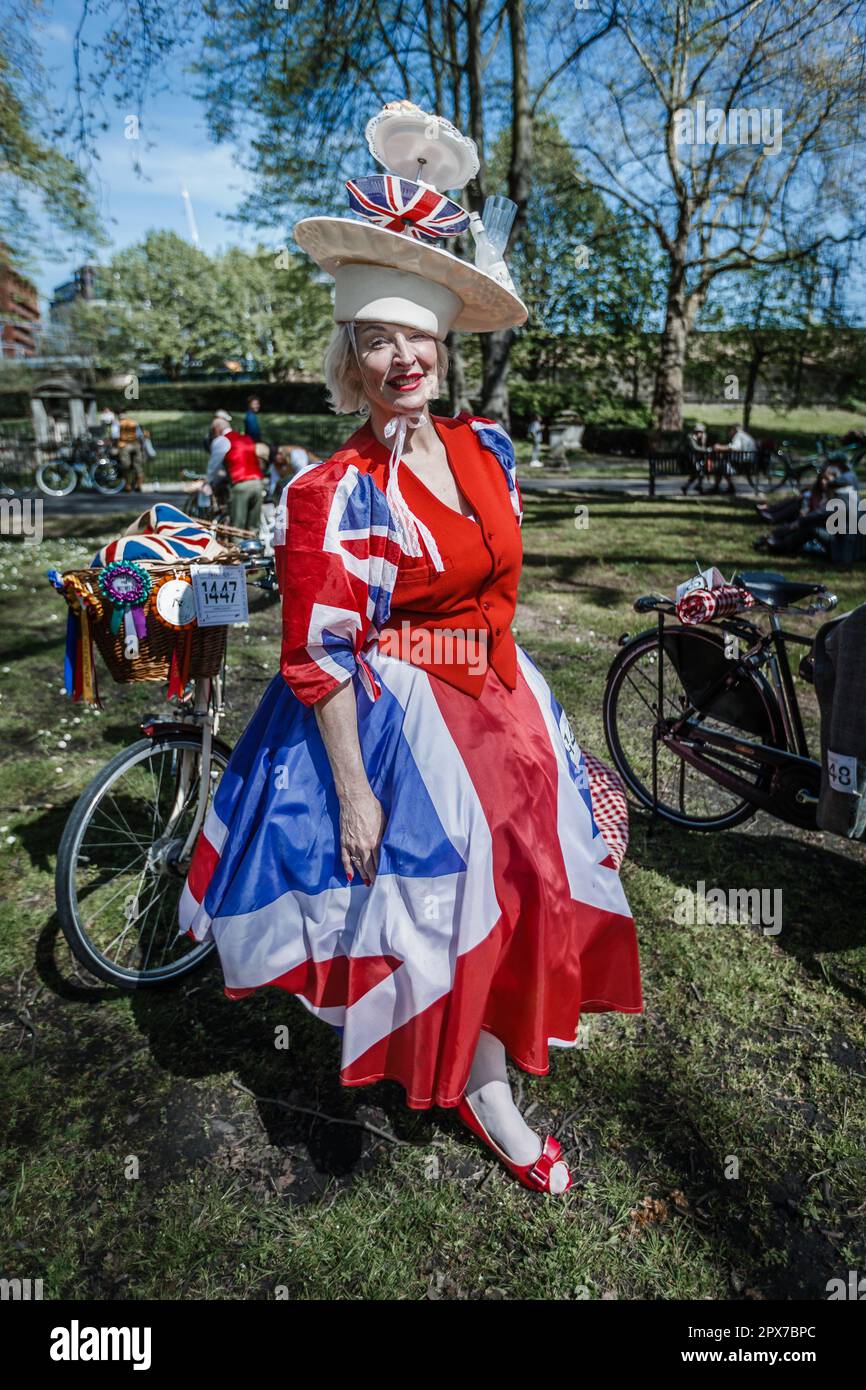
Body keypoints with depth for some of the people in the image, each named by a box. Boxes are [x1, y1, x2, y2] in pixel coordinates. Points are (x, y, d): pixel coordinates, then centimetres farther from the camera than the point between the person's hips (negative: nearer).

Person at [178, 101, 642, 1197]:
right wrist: (353, 794, -18)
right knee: (447, 895, 6)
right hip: (398, 724, -6)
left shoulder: (487, 449, 2)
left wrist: (522, 699, 13)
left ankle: (520, 1015, 50)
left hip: (499, 704, 6)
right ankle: (484, 1090, 33)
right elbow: (319, 658, -18)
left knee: (525, 878, 19)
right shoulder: (336, 490, -17)